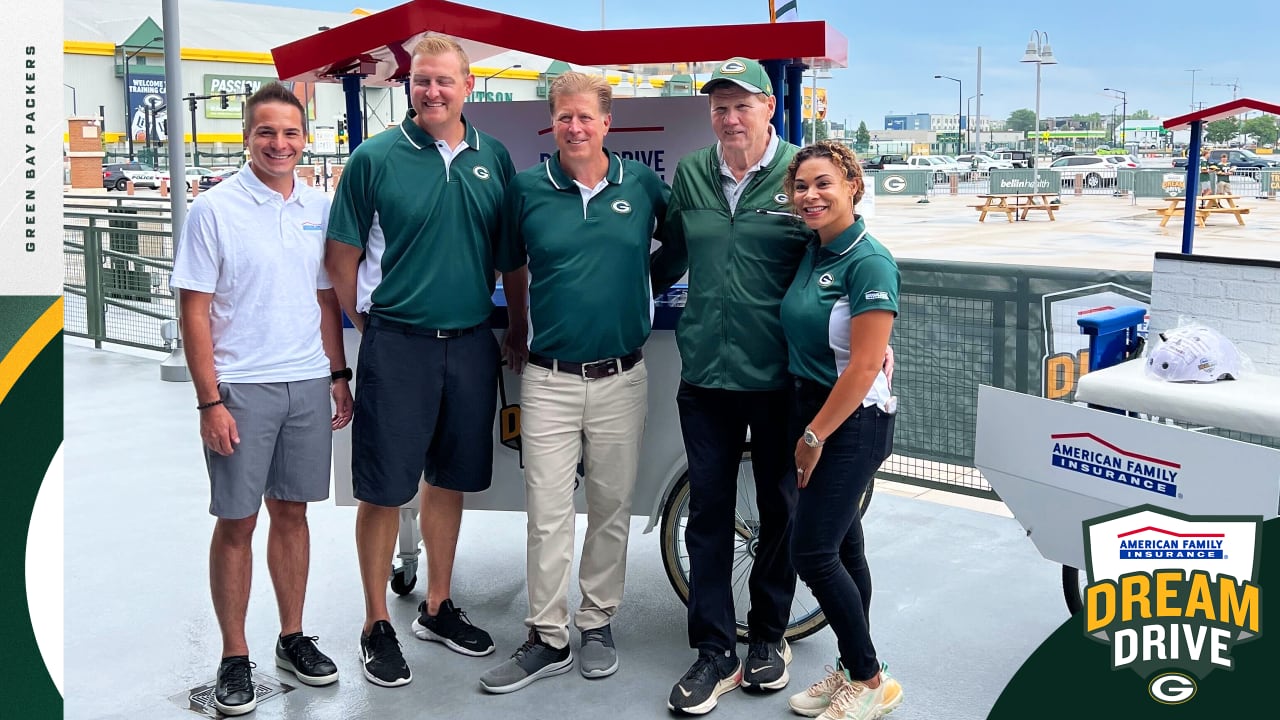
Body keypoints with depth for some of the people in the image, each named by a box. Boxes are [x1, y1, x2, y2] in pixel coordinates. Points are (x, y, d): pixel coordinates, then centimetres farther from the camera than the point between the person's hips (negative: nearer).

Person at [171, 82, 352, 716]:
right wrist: (210, 401, -12)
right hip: (241, 389, -4)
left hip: (308, 385, 4)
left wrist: (338, 375, 12)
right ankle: (234, 658, 15)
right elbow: (195, 313, -8)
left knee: (292, 513, 13)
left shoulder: (319, 208, 8)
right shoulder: (215, 210, -7)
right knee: (236, 522, 4)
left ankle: (293, 638, 26)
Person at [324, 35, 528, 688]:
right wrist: (371, 328, 2)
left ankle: (438, 608, 30)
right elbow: (343, 257, -1)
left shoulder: (494, 157, 7)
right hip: (396, 346, -4)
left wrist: (518, 327, 11)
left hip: (472, 344, 4)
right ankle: (377, 627, 17)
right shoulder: (374, 158, -4)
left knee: (449, 481, 14)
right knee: (383, 489, 2)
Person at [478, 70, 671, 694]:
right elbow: (508, 267, 11)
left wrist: (641, 283, 7)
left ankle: (597, 624, 27)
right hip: (549, 379, -1)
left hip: (621, 379, 1)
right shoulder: (527, 189, 1)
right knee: (547, 514, 1)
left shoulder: (643, 185, 2)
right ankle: (547, 639, 13)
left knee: (611, 509, 11)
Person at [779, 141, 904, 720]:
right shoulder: (812, 252, 7)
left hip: (852, 422, -8)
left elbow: (863, 368, -21)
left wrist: (814, 437, -14)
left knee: (812, 554, -6)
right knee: (842, 545, 15)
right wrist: (807, 430, 11)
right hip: (811, 408, 8)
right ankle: (852, 669, 28)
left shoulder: (868, 264, -18)